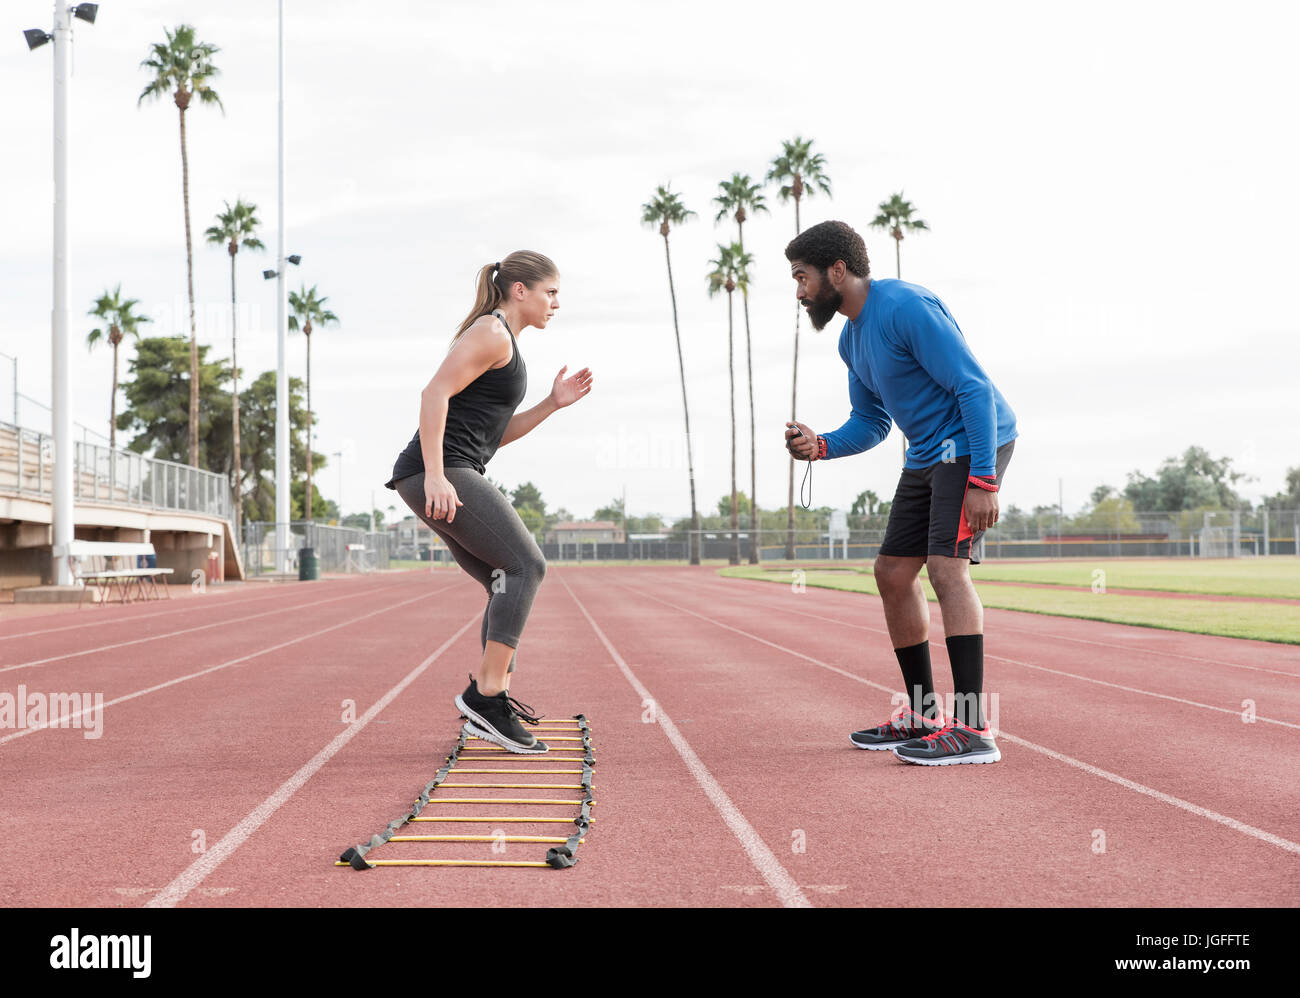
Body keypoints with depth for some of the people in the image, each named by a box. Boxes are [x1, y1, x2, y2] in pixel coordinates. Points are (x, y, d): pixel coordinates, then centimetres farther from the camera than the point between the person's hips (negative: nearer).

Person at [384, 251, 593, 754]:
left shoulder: (504, 343, 24)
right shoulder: (491, 332, -7)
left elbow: (497, 433, 25)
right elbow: (434, 393, -18)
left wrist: (553, 403, 15)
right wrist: (435, 476, -26)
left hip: (448, 478, 10)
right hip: (438, 471, -10)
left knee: (509, 582, 10)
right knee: (526, 564, -13)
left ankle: (492, 702, 7)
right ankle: (487, 693, -16)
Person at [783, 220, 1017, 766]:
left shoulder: (906, 307, -19)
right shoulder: (852, 338, 11)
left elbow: (975, 388, -22)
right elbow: (870, 423, 18)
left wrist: (983, 479, -27)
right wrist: (822, 445, -3)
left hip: (974, 443, -10)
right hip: (927, 454, 10)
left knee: (946, 566, -20)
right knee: (893, 573, 9)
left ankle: (973, 730, -22)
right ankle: (922, 716, 19)